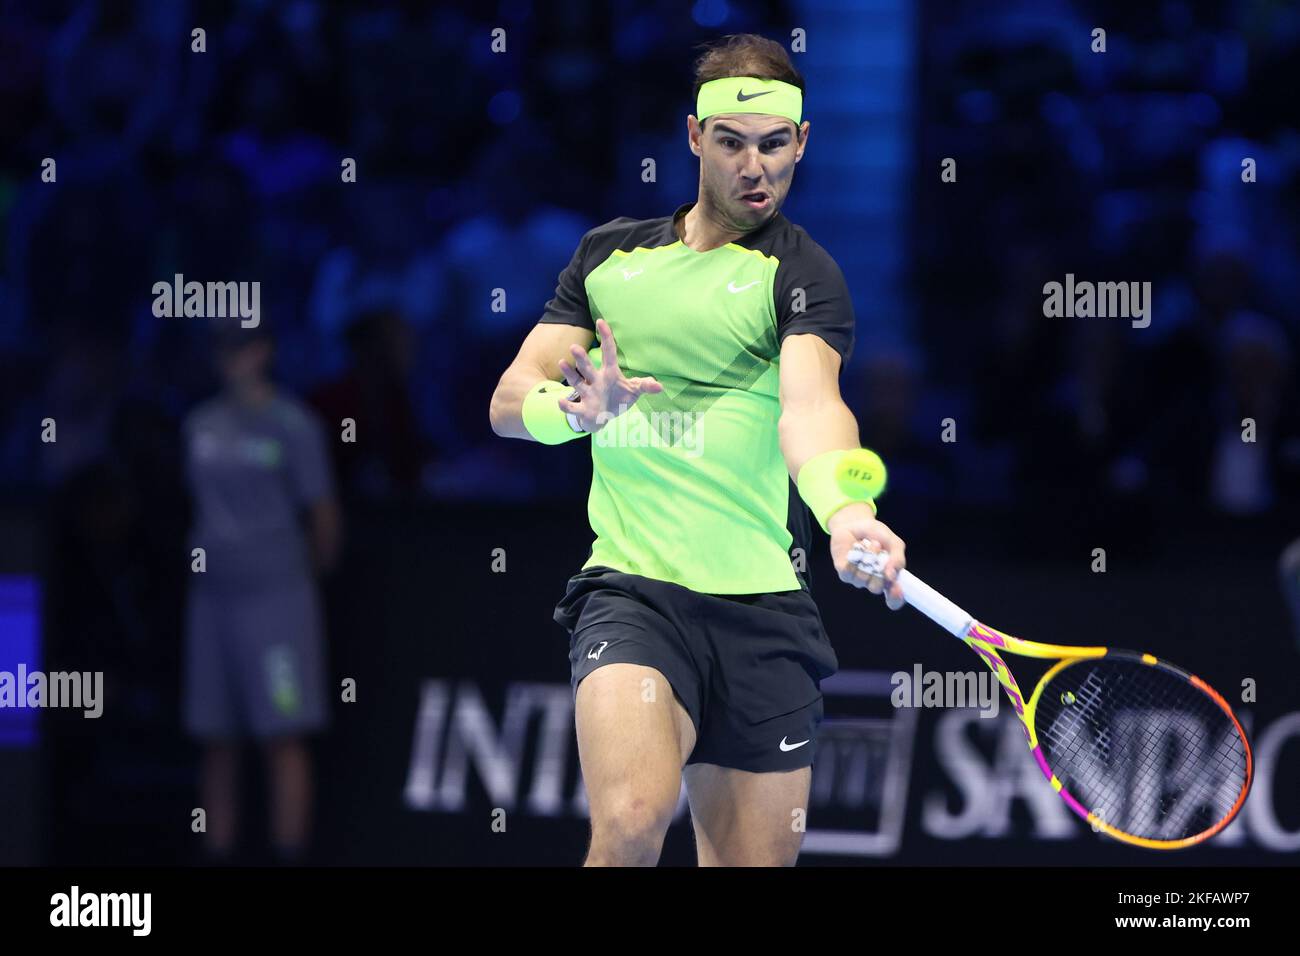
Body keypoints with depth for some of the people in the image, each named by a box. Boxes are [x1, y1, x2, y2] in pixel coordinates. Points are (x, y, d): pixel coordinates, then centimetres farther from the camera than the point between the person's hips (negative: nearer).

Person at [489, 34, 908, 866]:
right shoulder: (608, 257, 13)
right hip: (632, 590, 0)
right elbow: (512, 399, 8)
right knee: (632, 821, -28)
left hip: (763, 606, 0)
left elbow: (811, 402, -19)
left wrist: (844, 510, -41)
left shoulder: (802, 274, 1)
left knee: (755, 860, 4)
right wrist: (573, 408, -17)